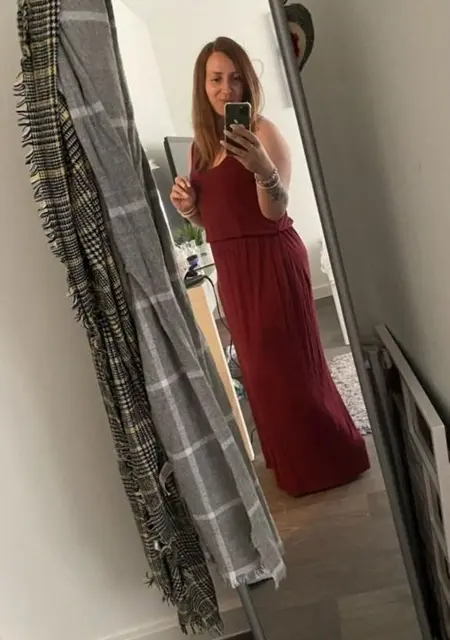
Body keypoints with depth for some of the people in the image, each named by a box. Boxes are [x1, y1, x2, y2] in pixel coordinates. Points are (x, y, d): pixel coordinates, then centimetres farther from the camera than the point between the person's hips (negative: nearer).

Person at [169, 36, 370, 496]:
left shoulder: (262, 132, -10)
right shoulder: (199, 145, 10)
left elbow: (276, 210, -21)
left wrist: (263, 168, -40)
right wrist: (187, 207, -4)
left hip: (272, 260, -7)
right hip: (229, 266, 7)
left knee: (290, 360, -2)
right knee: (258, 364, 15)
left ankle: (330, 460, 18)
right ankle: (293, 462, 34)